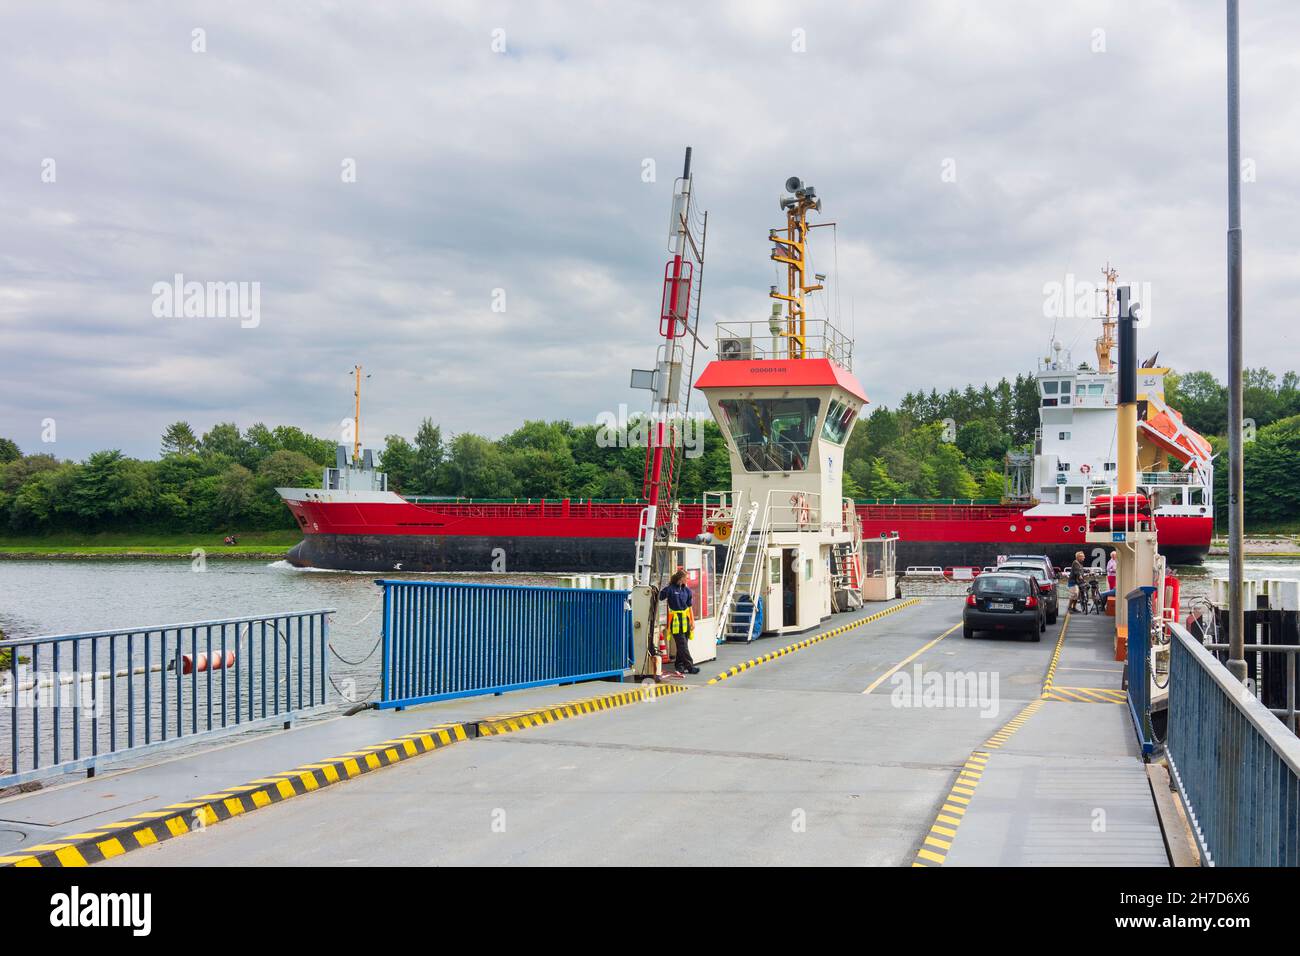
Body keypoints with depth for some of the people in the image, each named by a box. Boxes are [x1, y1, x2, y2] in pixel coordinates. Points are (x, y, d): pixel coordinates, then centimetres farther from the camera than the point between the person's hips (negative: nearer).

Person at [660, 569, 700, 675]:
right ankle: (690, 666, -10)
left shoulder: (686, 590, 10)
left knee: (682, 644, 10)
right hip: (675, 620, -6)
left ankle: (679, 664, 21)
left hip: (685, 619, 6)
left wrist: (692, 621, 9)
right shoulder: (670, 589, -6)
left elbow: (690, 607, 13)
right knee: (682, 645, -7)